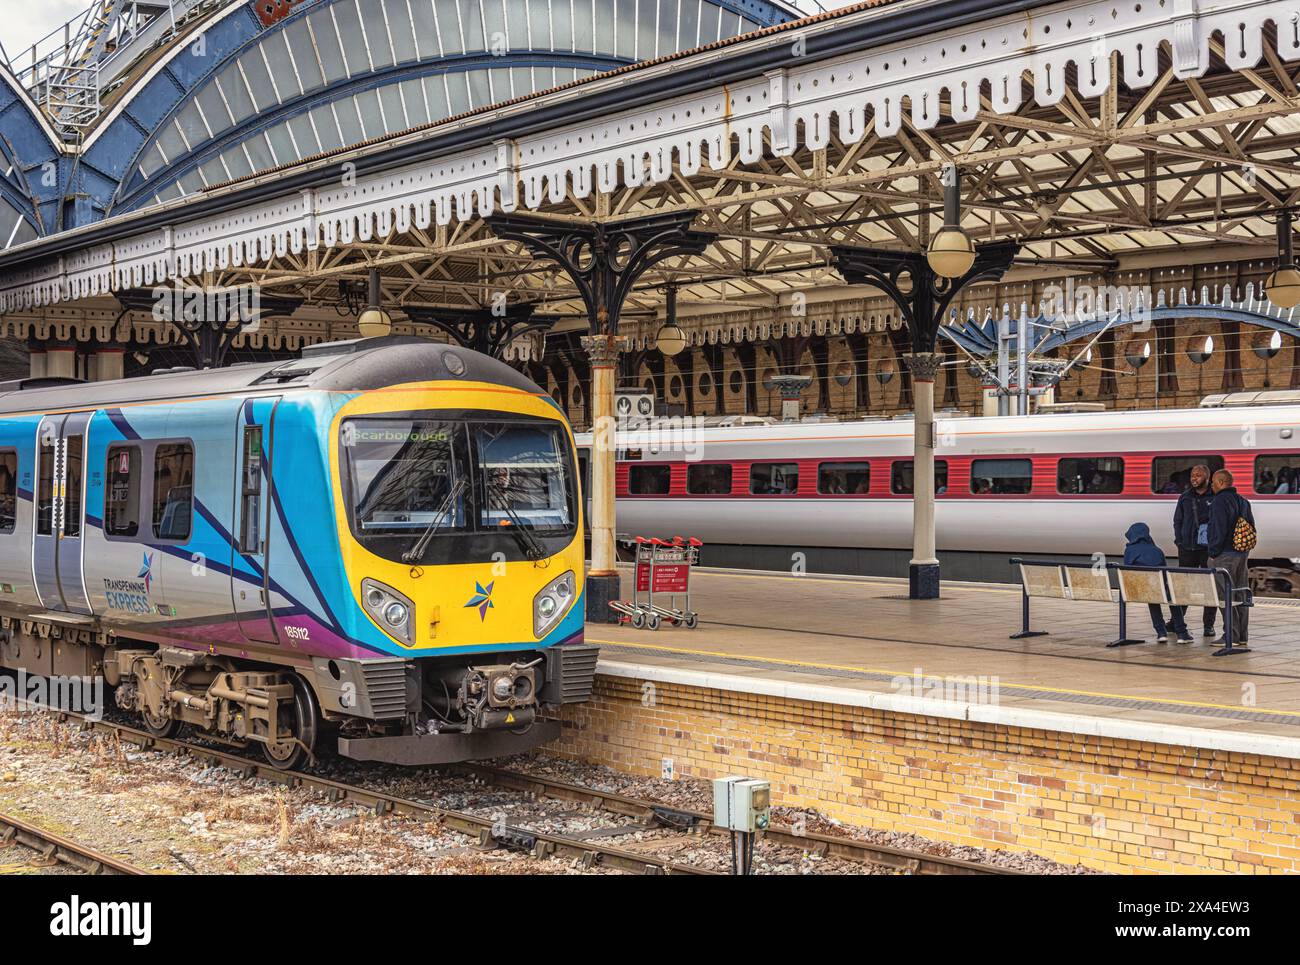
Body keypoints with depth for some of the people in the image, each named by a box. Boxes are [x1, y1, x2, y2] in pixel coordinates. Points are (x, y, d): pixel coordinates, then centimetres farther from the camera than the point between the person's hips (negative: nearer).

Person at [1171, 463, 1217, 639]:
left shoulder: (1216, 497, -1)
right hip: (1187, 548, 3)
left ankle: (1208, 625, 8)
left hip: (1208, 549, -3)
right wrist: (1179, 541, 3)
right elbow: (1177, 521, 15)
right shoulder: (1185, 497, 10)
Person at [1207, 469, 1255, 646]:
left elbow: (1219, 530, -18)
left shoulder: (1220, 501, -13)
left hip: (1225, 554, -9)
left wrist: (1213, 553, -13)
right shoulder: (1243, 501, 14)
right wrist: (1245, 547, 19)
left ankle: (1231, 636, -9)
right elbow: (1251, 526, 17)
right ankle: (1242, 635, 16)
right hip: (1243, 553, 9)